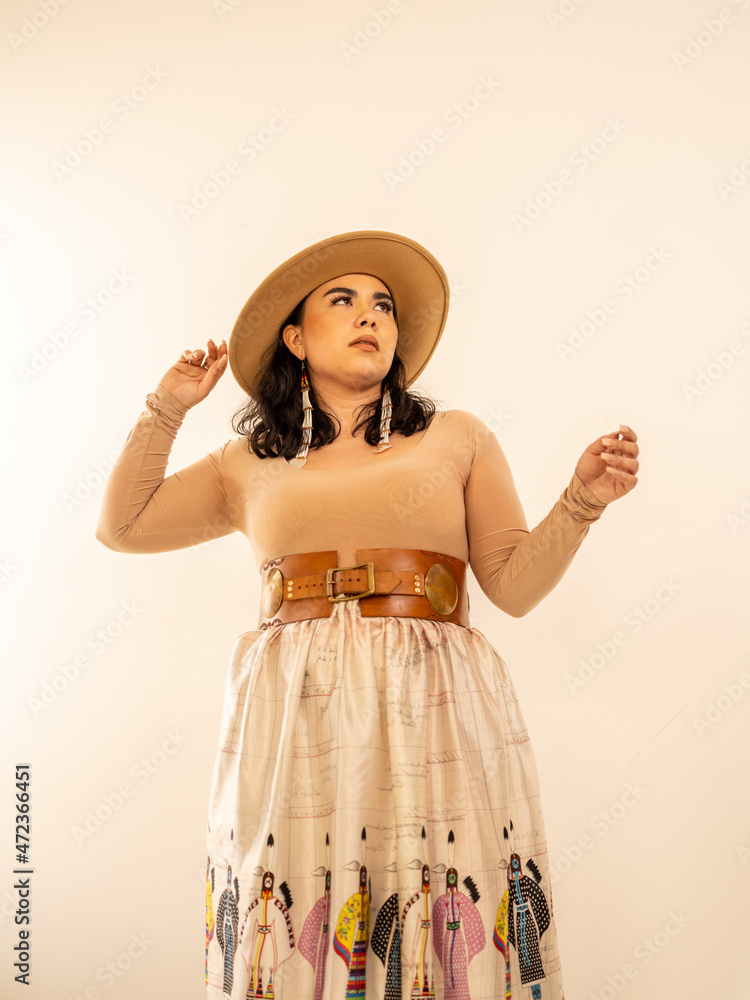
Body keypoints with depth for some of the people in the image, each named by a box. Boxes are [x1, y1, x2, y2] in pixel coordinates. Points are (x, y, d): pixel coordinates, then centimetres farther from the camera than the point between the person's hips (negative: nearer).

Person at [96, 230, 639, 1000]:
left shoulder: (457, 437, 13)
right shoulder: (251, 463, 16)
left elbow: (514, 584, 7)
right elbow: (121, 525, 17)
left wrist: (580, 502, -8)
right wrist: (168, 408, 14)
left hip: (433, 712, 0)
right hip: (289, 719, 1)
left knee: (445, 937, -3)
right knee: (288, 936, 0)